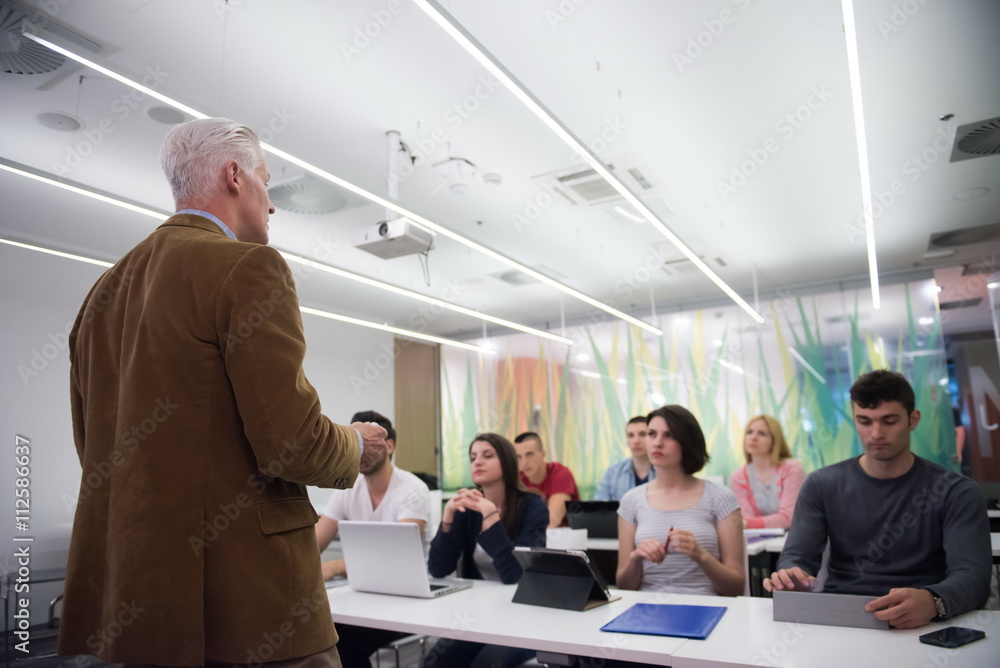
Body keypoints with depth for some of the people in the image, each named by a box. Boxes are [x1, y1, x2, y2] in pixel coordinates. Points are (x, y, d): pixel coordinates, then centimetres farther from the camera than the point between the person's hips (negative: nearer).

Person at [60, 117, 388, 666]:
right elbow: (292, 443, -21)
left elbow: (94, 450, 16)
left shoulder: (105, 289, 10)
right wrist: (355, 446, 0)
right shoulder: (249, 267, -14)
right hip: (243, 604, -8)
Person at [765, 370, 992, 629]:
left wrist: (932, 601, -35)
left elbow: (972, 575, -11)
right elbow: (796, 557, 0)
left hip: (917, 625, -1)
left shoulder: (957, 493, 2)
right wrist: (789, 577, -26)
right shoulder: (822, 486, 7)